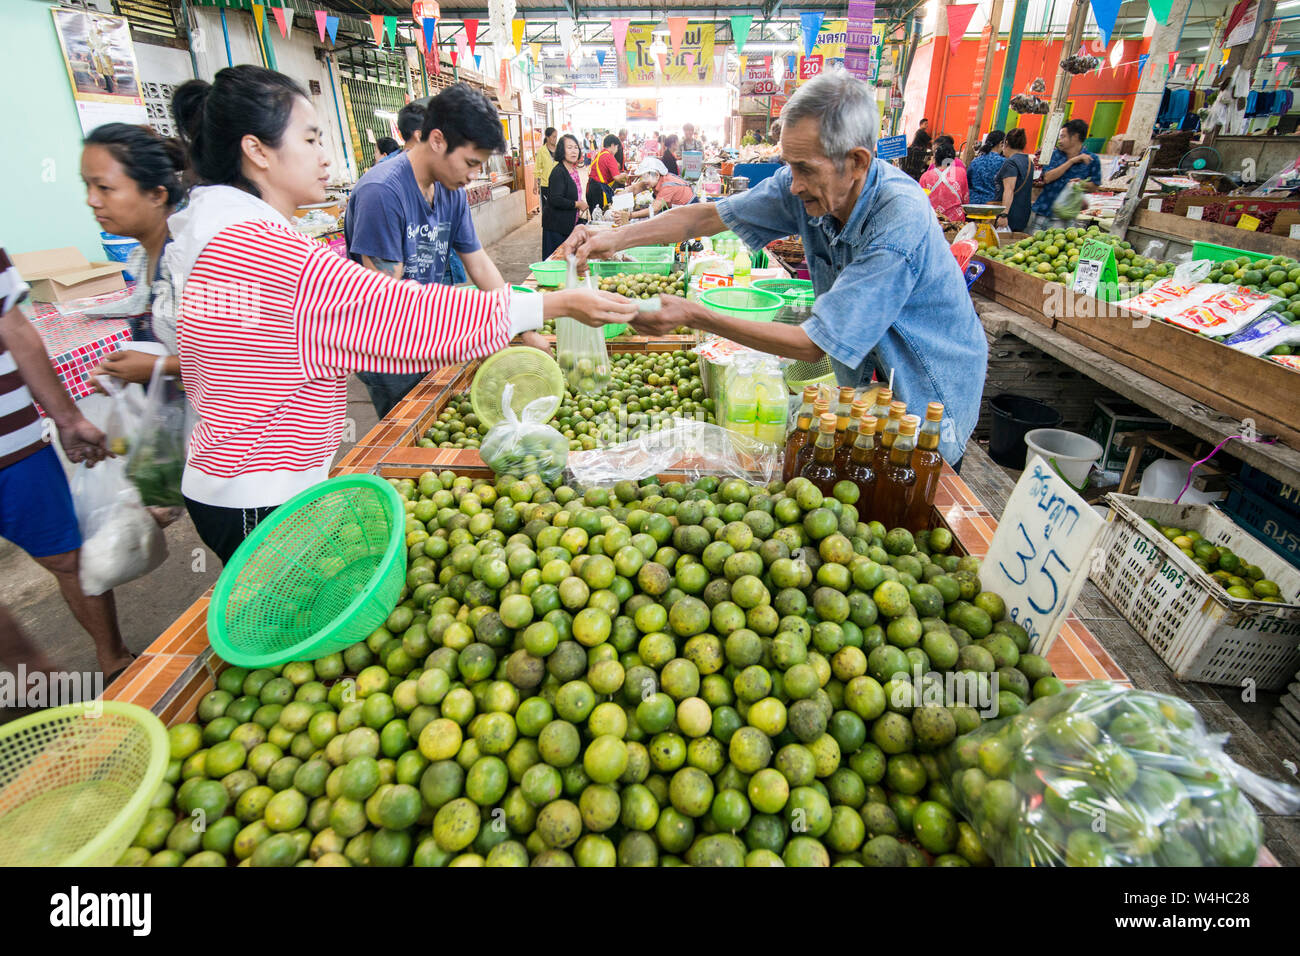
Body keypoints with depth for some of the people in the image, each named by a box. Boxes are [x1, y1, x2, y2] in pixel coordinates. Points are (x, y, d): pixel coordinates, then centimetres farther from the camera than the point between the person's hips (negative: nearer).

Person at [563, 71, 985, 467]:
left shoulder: (899, 225, -36)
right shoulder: (805, 184, -15)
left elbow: (813, 344, -36)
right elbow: (710, 215, -8)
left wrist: (694, 316, -36)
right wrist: (618, 236, -22)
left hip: (928, 400, -5)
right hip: (870, 373, 6)